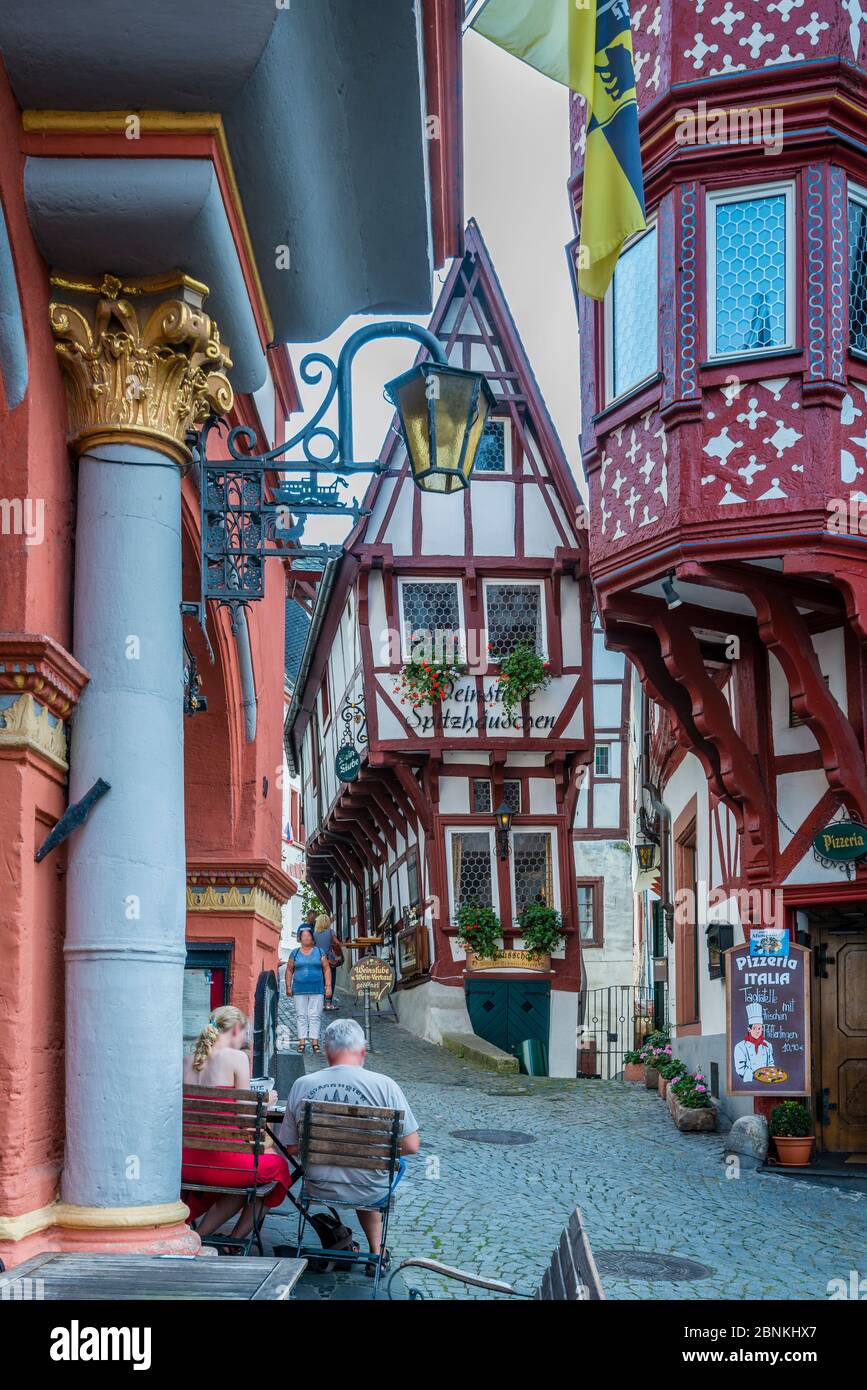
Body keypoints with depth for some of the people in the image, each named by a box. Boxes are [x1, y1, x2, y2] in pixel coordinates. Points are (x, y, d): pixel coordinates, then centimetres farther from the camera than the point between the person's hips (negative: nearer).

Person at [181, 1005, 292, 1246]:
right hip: (222, 1160, -7)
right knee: (277, 1165, 23)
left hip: (186, 1163, 7)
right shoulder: (236, 1057, -7)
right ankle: (235, 1242, 23)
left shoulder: (188, 1059, 10)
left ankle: (200, 1235, 20)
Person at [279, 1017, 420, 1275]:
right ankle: (377, 1253, 38)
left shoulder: (301, 1085, -8)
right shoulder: (384, 1085, -16)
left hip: (319, 1190, 3)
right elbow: (411, 1146, -13)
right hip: (369, 1193, -3)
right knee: (398, 1163, 32)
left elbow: (291, 1147, 1)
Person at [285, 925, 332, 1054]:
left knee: (315, 1016, -3)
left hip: (317, 989, -1)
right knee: (301, 1016, 0)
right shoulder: (295, 953, 9)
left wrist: (328, 986, -1)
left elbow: (327, 969, 6)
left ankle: (314, 1041, -1)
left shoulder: (319, 952, 7)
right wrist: (288, 987, 3)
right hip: (299, 989, 1)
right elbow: (289, 970, 10)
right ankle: (302, 1041, 2)